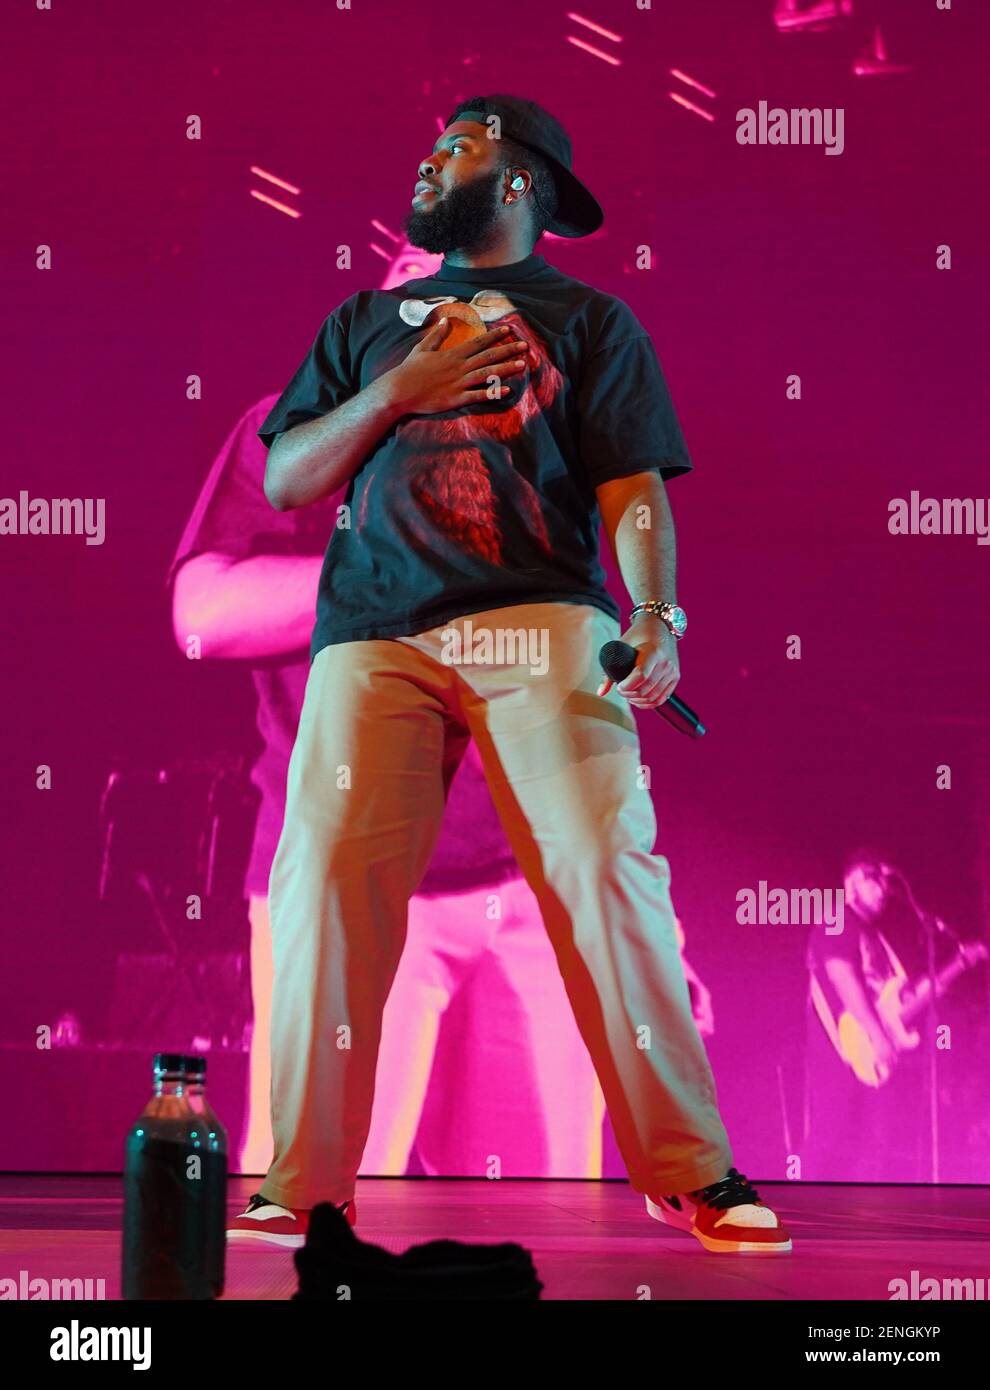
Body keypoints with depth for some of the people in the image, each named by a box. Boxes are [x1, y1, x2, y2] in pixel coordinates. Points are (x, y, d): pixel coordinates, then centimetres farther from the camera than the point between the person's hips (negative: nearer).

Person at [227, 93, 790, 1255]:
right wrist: (399, 391, 4)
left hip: (542, 621, -3)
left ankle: (689, 1172, -11)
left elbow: (633, 489, 5)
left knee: (605, 870, -17)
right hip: (375, 633, 3)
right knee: (325, 875, -14)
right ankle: (297, 1187, -9)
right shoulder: (367, 322, 28)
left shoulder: (589, 320, 18)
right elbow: (281, 479, 19)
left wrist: (656, 616, -14)